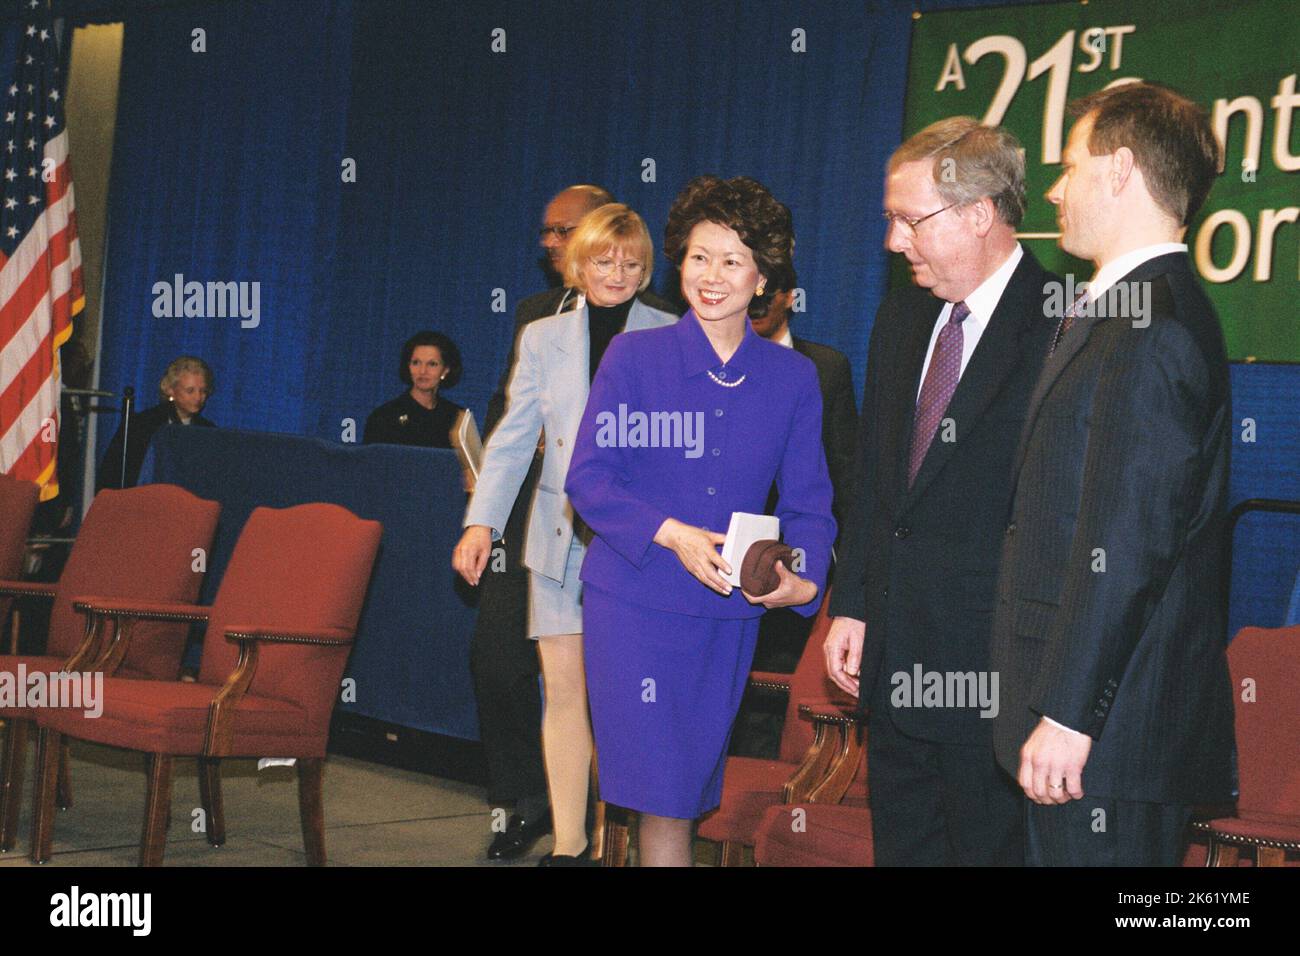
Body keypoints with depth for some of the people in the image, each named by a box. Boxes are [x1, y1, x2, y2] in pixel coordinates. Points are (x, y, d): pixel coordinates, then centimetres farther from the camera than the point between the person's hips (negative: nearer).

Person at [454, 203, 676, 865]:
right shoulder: (543, 338, 10)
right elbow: (513, 438, 9)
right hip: (561, 538, 2)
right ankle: (567, 844, 11)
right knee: (564, 692, 3)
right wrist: (482, 520, -2)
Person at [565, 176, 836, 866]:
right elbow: (588, 479, -5)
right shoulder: (632, 357, -2)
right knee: (661, 797, -6)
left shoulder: (792, 378, 5)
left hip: (730, 611, 3)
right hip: (632, 601, -3)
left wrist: (804, 580, -14)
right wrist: (672, 535, -20)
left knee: (691, 794, 11)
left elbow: (807, 501, 6)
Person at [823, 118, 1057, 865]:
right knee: (901, 845, 17)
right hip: (896, 660, 8)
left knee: (988, 848, 4)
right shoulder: (903, 316, 10)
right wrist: (853, 606, 12)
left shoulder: (1062, 328, -15)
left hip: (995, 671, -8)